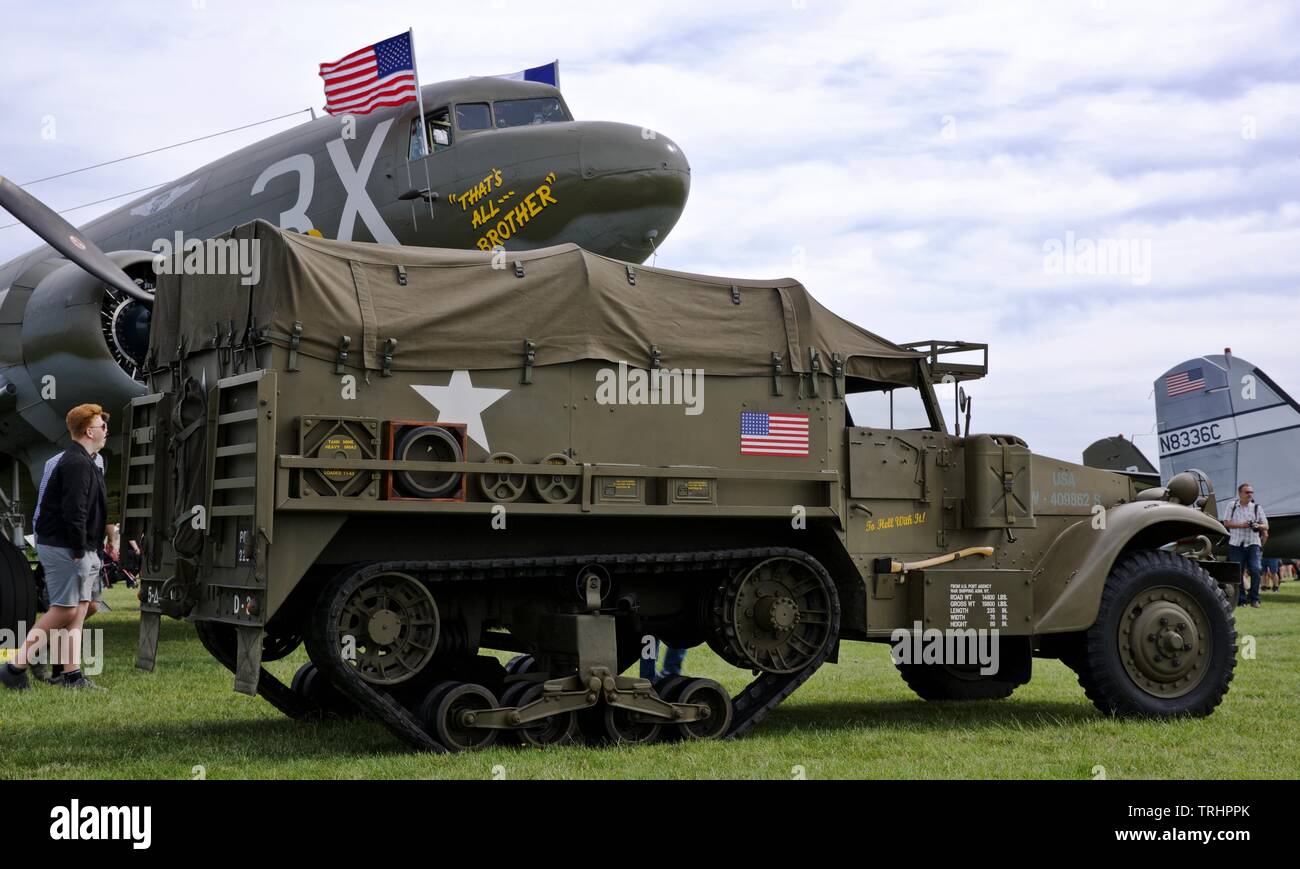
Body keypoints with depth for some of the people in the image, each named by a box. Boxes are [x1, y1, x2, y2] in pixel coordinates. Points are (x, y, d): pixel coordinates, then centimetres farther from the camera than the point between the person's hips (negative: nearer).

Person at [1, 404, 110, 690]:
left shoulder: (85, 461, 17)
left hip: (81, 550, 11)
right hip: (65, 548, -11)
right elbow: (74, 512, -23)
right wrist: (79, 551, -18)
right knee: (64, 611, -8)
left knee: (78, 611, 9)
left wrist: (89, 551, 15)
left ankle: (72, 675, 11)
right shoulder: (77, 463, -17)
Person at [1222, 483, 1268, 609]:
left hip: (1253, 543, 0)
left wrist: (1258, 526, -14)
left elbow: (1266, 526, 8)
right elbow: (1226, 523, 3)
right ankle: (1240, 599, 9)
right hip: (1236, 544, 0)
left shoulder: (1257, 508, 11)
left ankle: (1254, 599, -4)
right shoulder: (1232, 506, 9)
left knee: (1255, 570, -13)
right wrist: (1240, 525, -12)